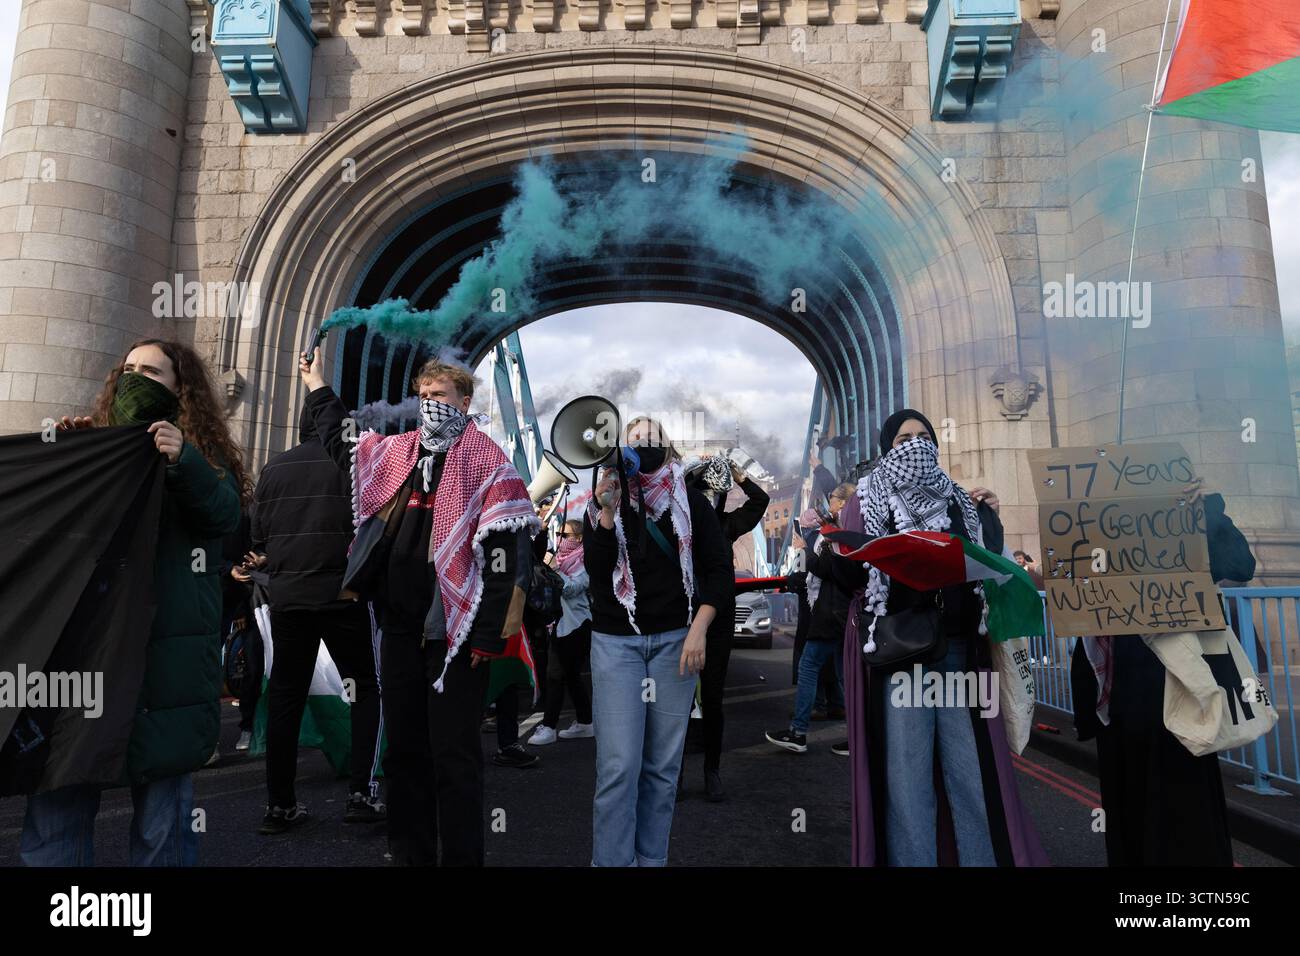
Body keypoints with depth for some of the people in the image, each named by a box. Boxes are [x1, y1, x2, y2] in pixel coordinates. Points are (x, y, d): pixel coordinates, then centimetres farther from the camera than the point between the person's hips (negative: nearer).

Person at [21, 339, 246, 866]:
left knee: (161, 811, 5)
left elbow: (224, 513, -13)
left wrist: (183, 462, -29)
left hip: (166, 656, -3)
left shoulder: (201, 456, 6)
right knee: (56, 801, 3)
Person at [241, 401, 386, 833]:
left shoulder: (273, 468, 8)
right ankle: (362, 792, 0)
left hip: (286, 594, 4)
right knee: (366, 687, 8)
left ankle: (280, 805, 17)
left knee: (285, 694, 12)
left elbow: (257, 533, 11)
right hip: (341, 591, -4)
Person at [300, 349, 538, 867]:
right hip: (399, 628, 7)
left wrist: (489, 636, -17)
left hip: (454, 632, -6)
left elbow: (503, 556, -14)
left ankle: (461, 857, 18)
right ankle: (410, 853, 32)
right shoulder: (393, 452, 12)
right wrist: (319, 390, 37)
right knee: (404, 750, 16)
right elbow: (341, 444, 33)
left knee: (453, 757, 2)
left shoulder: (487, 462, -8)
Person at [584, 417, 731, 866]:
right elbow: (596, 572, -6)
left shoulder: (692, 502, 4)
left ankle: (652, 859, 21)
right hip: (615, 641, -1)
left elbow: (718, 569, 3)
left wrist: (698, 631, -8)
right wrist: (606, 513, -17)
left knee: (663, 764, 7)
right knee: (618, 765, -7)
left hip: (675, 639, 1)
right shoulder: (603, 503, 5)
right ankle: (612, 861, 6)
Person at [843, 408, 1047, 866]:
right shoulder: (865, 507, 5)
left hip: (960, 648, 3)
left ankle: (984, 857, 19)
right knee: (906, 774, 0)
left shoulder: (958, 501, 15)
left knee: (973, 770, 5)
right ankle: (912, 859, 13)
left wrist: (989, 519, 1)